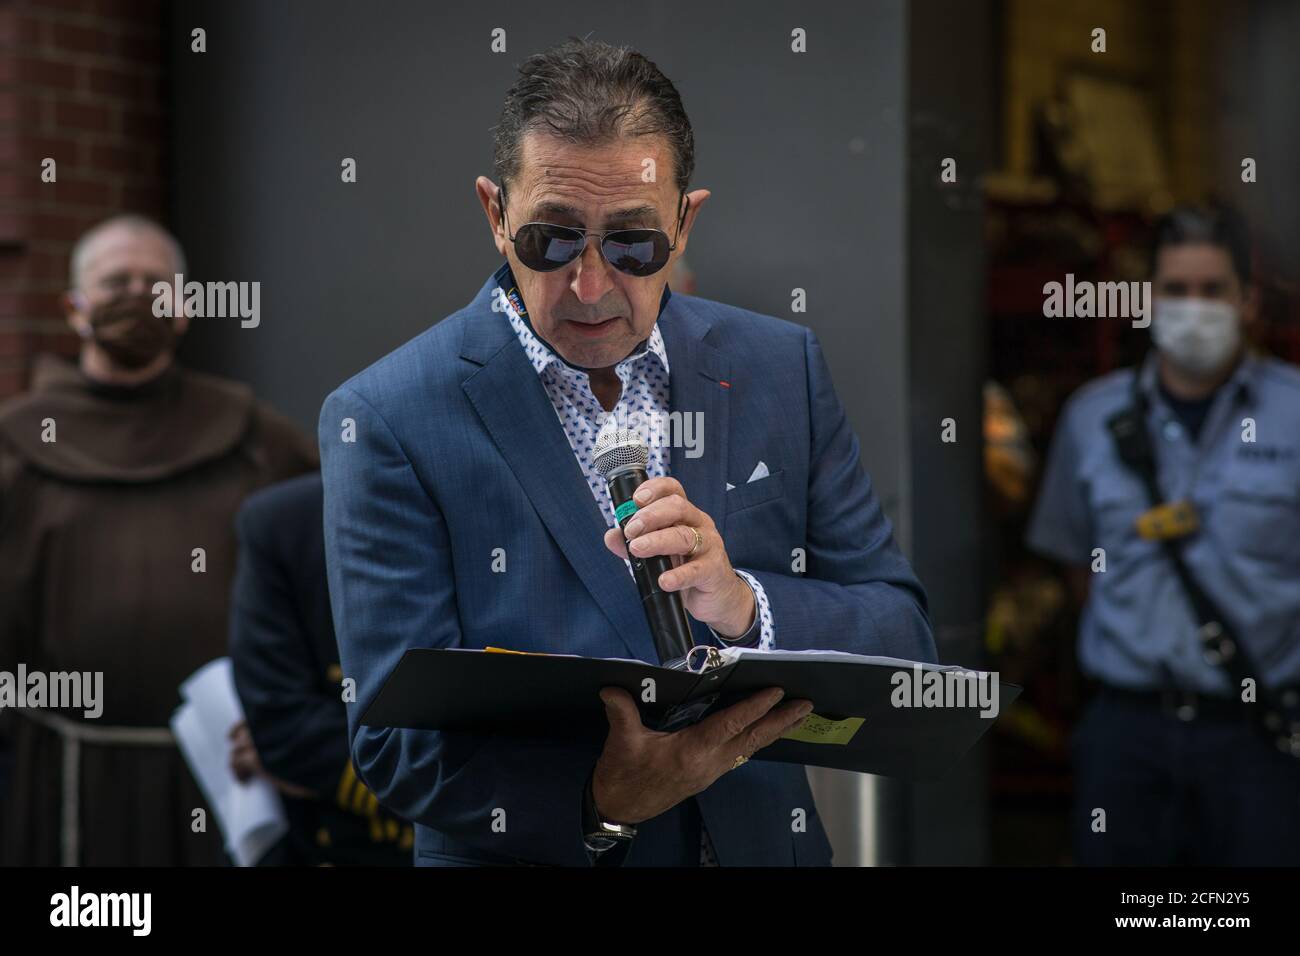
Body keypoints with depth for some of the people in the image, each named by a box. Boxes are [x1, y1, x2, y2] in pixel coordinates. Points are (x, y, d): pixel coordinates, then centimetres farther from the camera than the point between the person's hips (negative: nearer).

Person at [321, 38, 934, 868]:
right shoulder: (387, 419, -4)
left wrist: (743, 604, -13)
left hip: (767, 842, 3)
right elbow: (396, 738, -8)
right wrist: (602, 799, -23)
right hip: (524, 858, -3)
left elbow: (904, 640, 6)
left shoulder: (782, 369, 6)